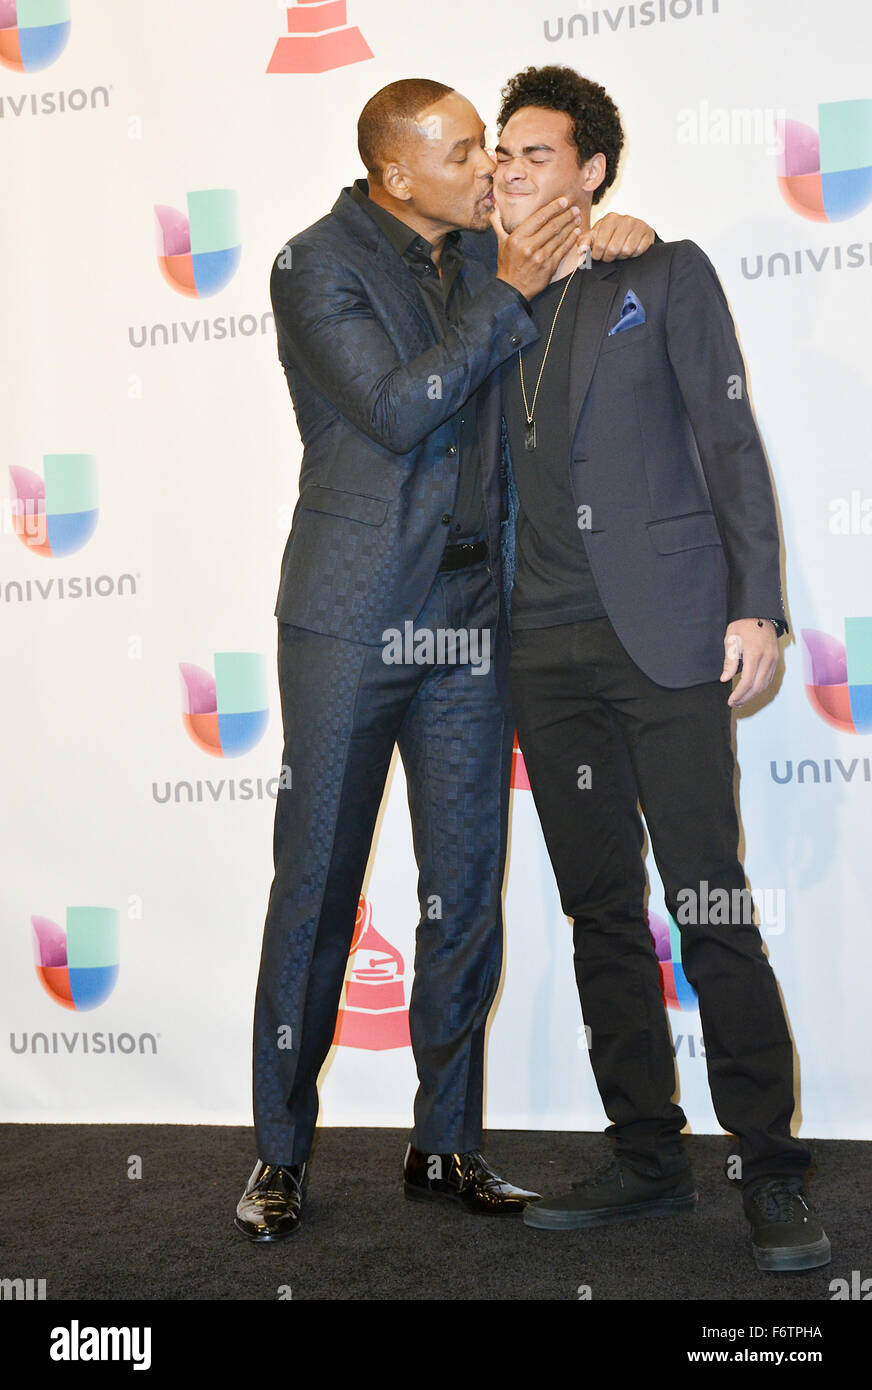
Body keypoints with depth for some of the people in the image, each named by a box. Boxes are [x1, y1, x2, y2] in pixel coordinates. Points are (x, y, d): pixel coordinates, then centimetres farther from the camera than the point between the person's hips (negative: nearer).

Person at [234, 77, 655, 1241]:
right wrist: (507, 294, -12)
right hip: (352, 617, -5)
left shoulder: (489, 250, 11)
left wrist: (608, 236, 5)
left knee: (468, 891, 6)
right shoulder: (318, 265, -4)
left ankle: (447, 1144, 19)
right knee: (316, 883, 0)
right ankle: (280, 1154, 13)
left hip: (470, 617, 5)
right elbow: (396, 408, -15)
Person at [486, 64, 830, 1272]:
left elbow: (729, 440, -1)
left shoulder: (667, 275, 6)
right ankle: (646, 1158, 16)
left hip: (662, 630, -5)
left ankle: (771, 1172, 2)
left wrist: (756, 603, -9)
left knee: (709, 905, -7)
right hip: (545, 649, 5)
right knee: (602, 908, 7)